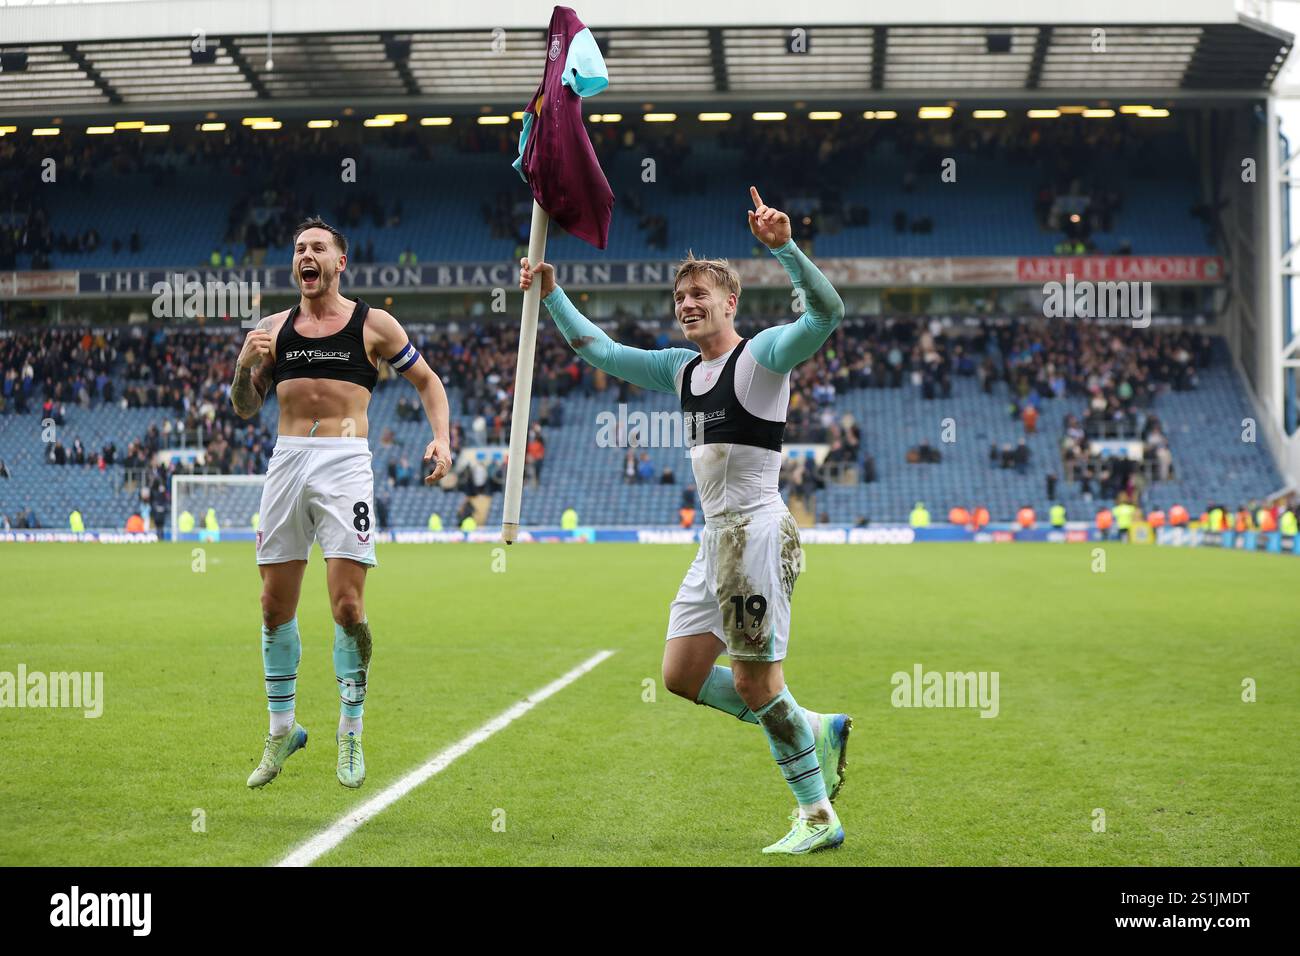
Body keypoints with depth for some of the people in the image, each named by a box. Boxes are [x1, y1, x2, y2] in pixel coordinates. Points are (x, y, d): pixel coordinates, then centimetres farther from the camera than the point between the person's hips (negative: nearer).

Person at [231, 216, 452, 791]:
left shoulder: (372, 325, 7)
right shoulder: (274, 329, 14)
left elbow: (426, 380, 14)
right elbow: (245, 408, 15)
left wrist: (442, 438, -2)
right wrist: (247, 365, -5)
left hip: (345, 464, -3)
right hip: (286, 462, 3)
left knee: (347, 606, -10)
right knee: (275, 607, 4)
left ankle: (350, 733, 4)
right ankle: (282, 729, 19)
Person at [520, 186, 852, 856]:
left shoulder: (763, 355, -7)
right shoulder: (680, 368, 16)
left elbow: (827, 311, -24)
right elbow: (599, 351, 27)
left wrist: (783, 246, -35)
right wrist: (552, 296, 22)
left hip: (757, 531, -9)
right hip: (716, 538, 9)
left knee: (755, 681, -8)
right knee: (682, 675, 7)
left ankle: (817, 816, 3)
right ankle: (815, 730, 18)